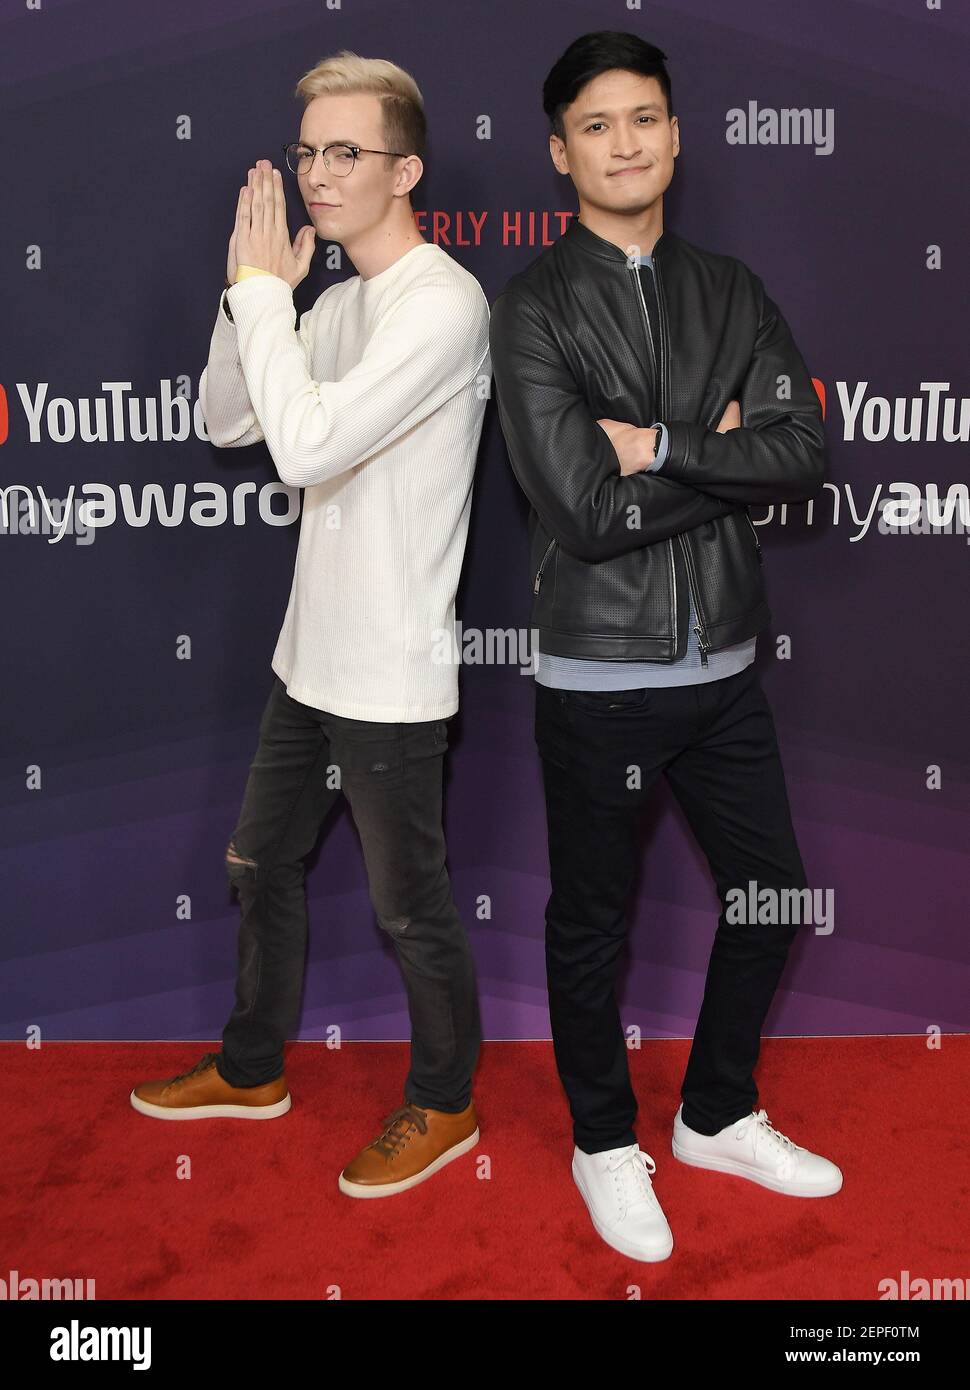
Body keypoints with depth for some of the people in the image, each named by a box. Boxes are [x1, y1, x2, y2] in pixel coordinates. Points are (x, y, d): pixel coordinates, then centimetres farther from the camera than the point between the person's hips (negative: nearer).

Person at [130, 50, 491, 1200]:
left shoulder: (442, 303, -18)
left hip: (391, 675, -9)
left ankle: (444, 1105, 30)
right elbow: (227, 423, 11)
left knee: (409, 905, 6)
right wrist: (248, 294, -2)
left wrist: (262, 289, -16)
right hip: (310, 656, 9)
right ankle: (252, 1071, 43)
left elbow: (307, 445, -28)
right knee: (261, 861, 21)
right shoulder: (338, 303, 11)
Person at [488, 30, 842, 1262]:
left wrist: (658, 446, -16)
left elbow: (807, 455, -7)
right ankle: (605, 1145, 35)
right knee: (590, 921, 11)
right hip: (599, 674, -5)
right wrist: (725, 456, -10)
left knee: (771, 893, 15)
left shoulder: (730, 292, 7)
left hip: (724, 662, 5)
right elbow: (586, 510, -19)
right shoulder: (533, 306, -8)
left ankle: (716, 1116, 38)